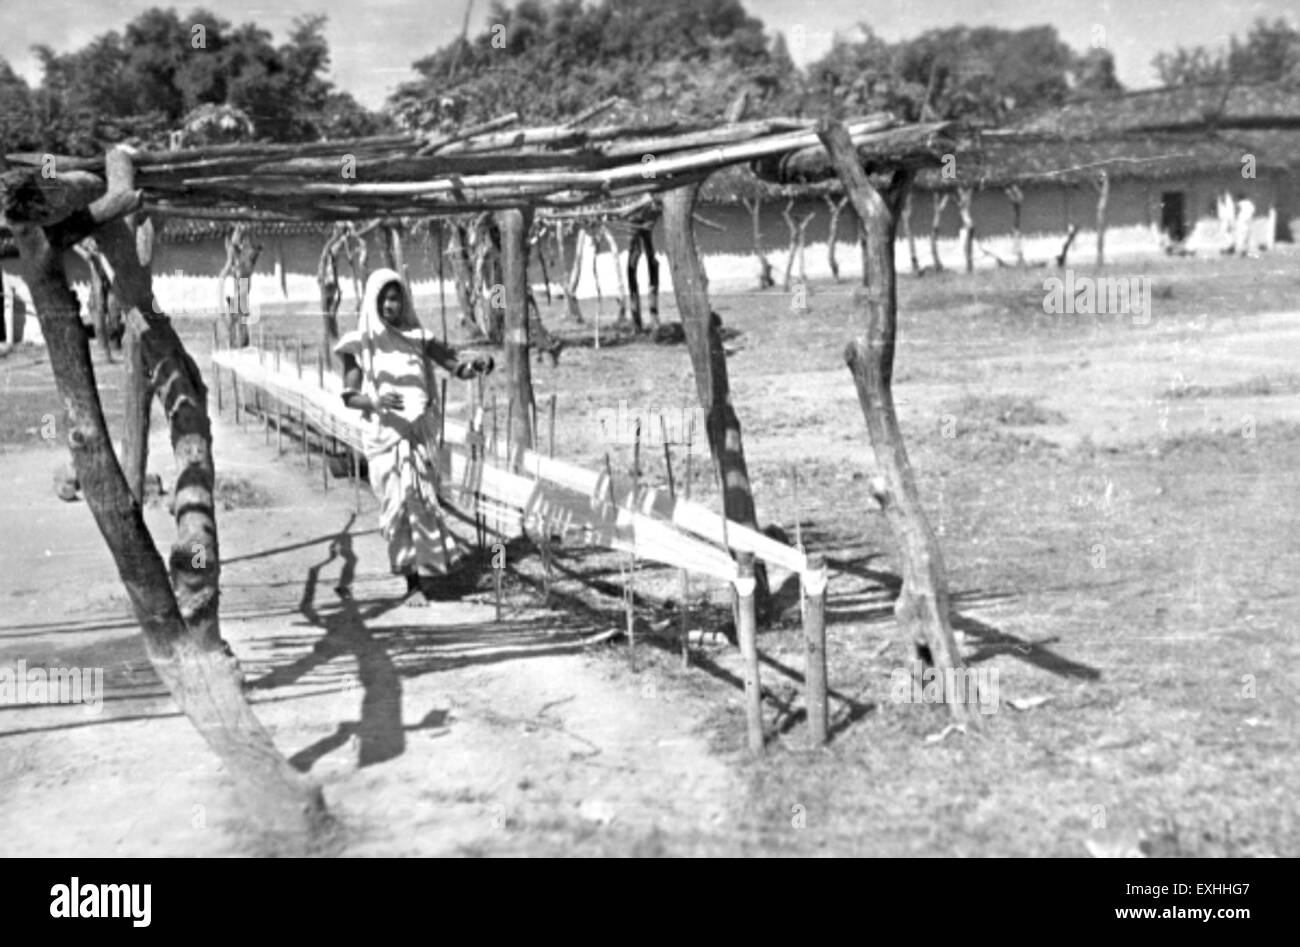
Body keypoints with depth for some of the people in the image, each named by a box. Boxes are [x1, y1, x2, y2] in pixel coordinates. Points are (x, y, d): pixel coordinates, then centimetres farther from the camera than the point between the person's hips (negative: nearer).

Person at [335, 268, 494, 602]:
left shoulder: (417, 337, 6)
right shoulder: (359, 343, 2)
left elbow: (456, 366, 0)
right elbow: (349, 395, -1)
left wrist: (475, 366, -23)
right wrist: (375, 402, -21)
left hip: (419, 433, 1)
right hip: (385, 434, -1)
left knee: (422, 500, -5)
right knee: (397, 504, -2)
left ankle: (430, 569, 4)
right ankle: (413, 574, 7)